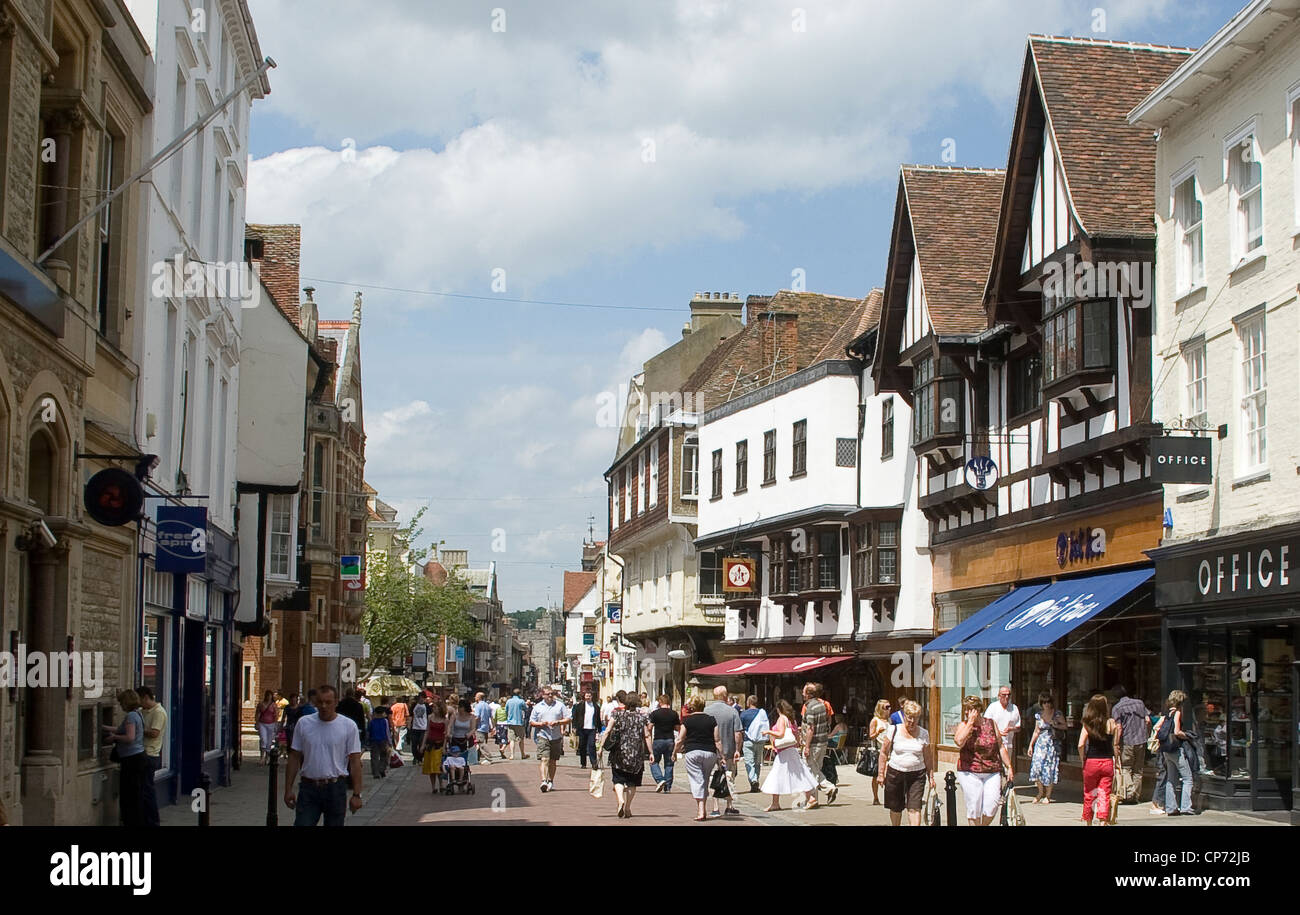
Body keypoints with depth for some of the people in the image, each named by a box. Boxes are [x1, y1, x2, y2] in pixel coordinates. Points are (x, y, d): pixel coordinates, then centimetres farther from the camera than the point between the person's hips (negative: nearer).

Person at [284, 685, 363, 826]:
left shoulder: (348, 726, -3)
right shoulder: (303, 723, 3)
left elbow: (355, 762, -3)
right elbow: (294, 758, 7)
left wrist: (356, 794, -8)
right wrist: (288, 789, 3)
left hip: (336, 788, -1)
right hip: (309, 788, 1)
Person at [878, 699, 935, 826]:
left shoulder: (923, 734, 2)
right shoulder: (894, 730, -1)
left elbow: (928, 757, 9)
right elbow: (884, 753, 4)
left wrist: (931, 777, 7)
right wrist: (881, 773, 2)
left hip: (917, 774, 0)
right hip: (895, 773, 0)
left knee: (914, 808, -11)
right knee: (896, 808, 10)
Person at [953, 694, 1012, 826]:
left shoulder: (991, 723, 8)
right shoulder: (963, 725, 2)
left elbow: (1001, 747, 14)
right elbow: (959, 742, -19)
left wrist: (1009, 767, 12)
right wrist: (970, 722, -14)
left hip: (992, 773, 2)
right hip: (969, 773, -2)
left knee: (991, 806, -7)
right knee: (974, 807, -4)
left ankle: (984, 824, 17)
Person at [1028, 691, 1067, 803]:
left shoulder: (1057, 713, -1)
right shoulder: (1038, 715, 8)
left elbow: (1064, 726, 4)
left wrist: (1055, 725, -15)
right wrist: (1031, 745, 10)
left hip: (1053, 744, -2)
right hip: (1041, 743, 2)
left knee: (1050, 769, -4)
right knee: (1038, 766, -10)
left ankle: (1048, 795, 5)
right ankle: (1041, 793, 5)